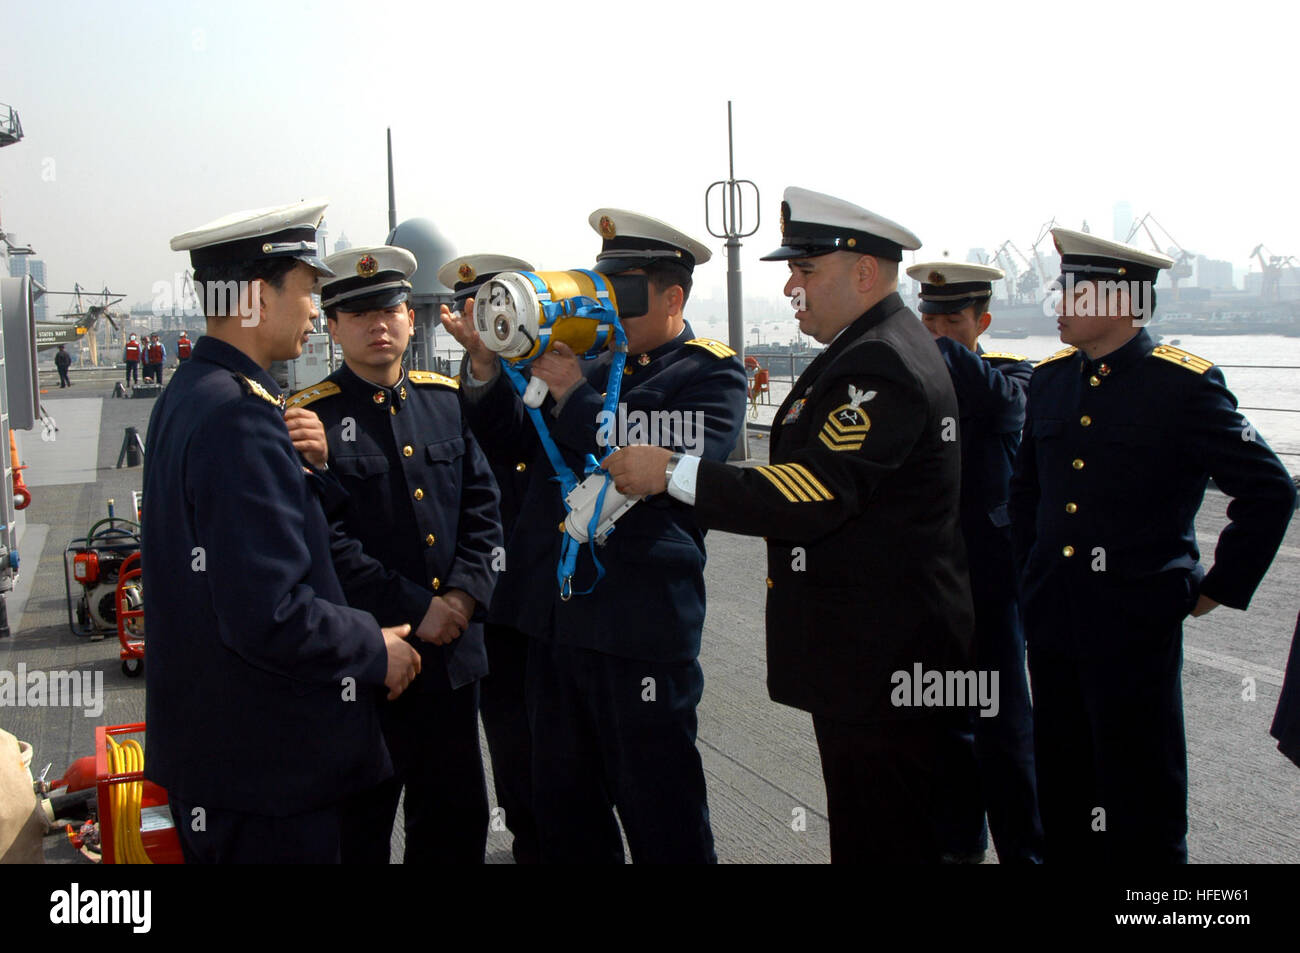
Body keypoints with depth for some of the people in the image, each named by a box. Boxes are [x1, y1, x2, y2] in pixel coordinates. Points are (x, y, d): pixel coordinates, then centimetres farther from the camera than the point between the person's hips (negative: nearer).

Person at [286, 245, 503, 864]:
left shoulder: (447, 400, 8)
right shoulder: (311, 417, -8)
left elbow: (482, 506, 7)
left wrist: (465, 592, -8)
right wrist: (416, 613, -16)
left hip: (454, 651, 5)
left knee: (457, 820, 16)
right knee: (360, 831, 10)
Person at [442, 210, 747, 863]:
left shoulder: (710, 374, -2)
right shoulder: (588, 362, 14)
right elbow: (508, 447, 13)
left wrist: (572, 392, -17)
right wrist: (488, 367, -3)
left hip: (641, 632, -6)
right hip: (554, 620, 6)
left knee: (661, 821, 5)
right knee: (565, 814, 18)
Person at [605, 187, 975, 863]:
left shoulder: (882, 364, -18)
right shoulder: (872, 352, 16)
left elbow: (814, 495, -26)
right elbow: (819, 485, 20)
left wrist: (672, 473, -22)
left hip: (884, 667, -11)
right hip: (875, 658, 11)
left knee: (882, 841, -1)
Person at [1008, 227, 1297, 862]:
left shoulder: (1185, 385, -10)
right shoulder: (1049, 380, 8)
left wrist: (1217, 589, -6)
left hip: (1136, 625, -5)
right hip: (1053, 621, 5)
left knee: (1142, 810, 5)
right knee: (1062, 798, 16)